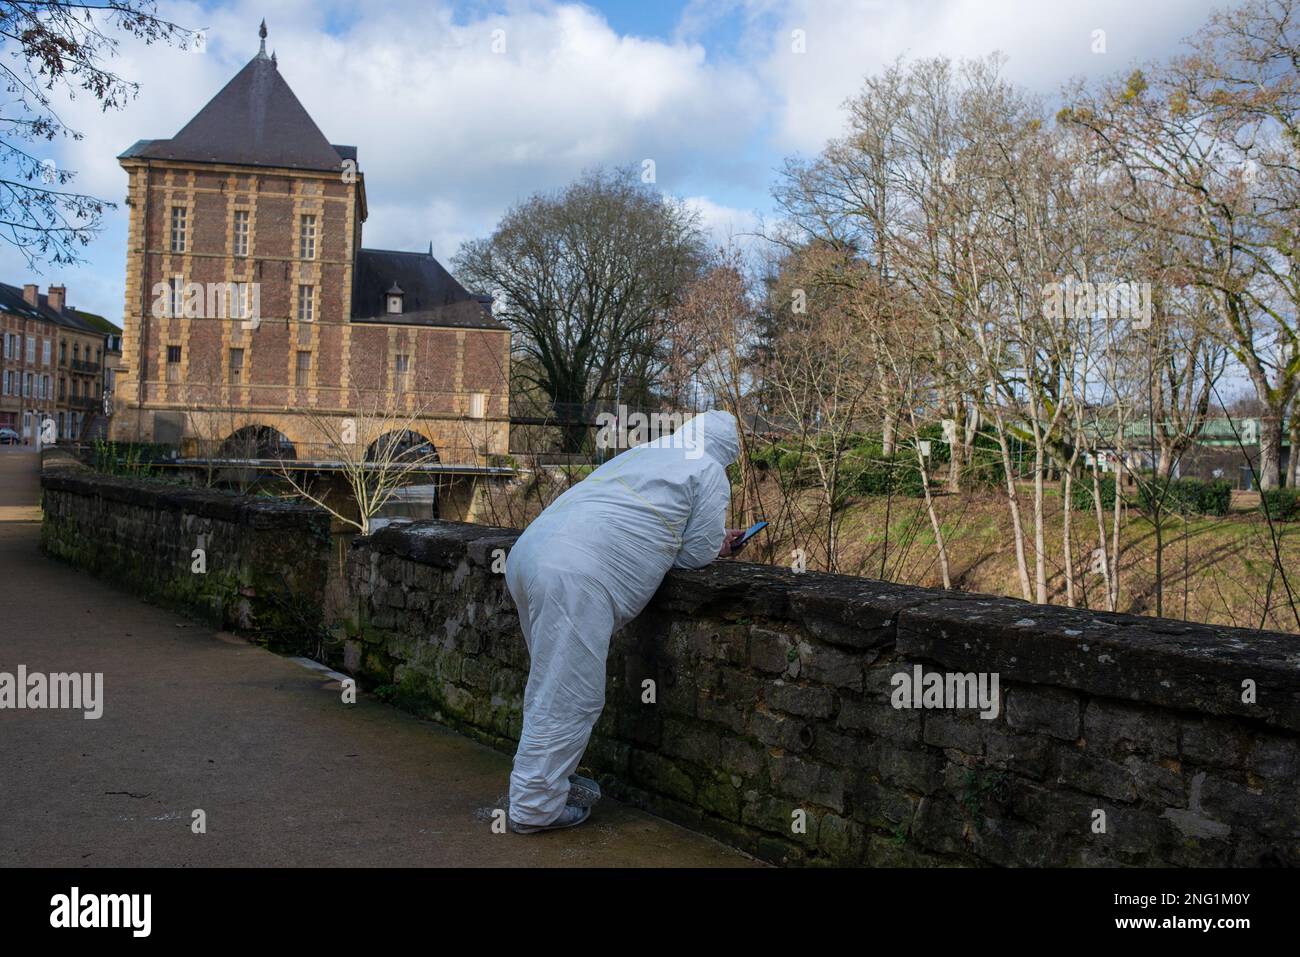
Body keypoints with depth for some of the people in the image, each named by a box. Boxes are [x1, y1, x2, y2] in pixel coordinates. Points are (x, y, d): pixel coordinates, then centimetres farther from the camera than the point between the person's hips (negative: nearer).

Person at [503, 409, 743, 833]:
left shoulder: (639, 454, 30)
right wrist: (714, 547, 29)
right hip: (575, 578, -9)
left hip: (528, 552, 9)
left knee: (551, 685, 21)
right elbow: (696, 555, 7)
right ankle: (535, 806, 7)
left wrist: (711, 540, 38)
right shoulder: (709, 472, 8)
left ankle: (550, 777, 32)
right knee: (569, 699, 0)